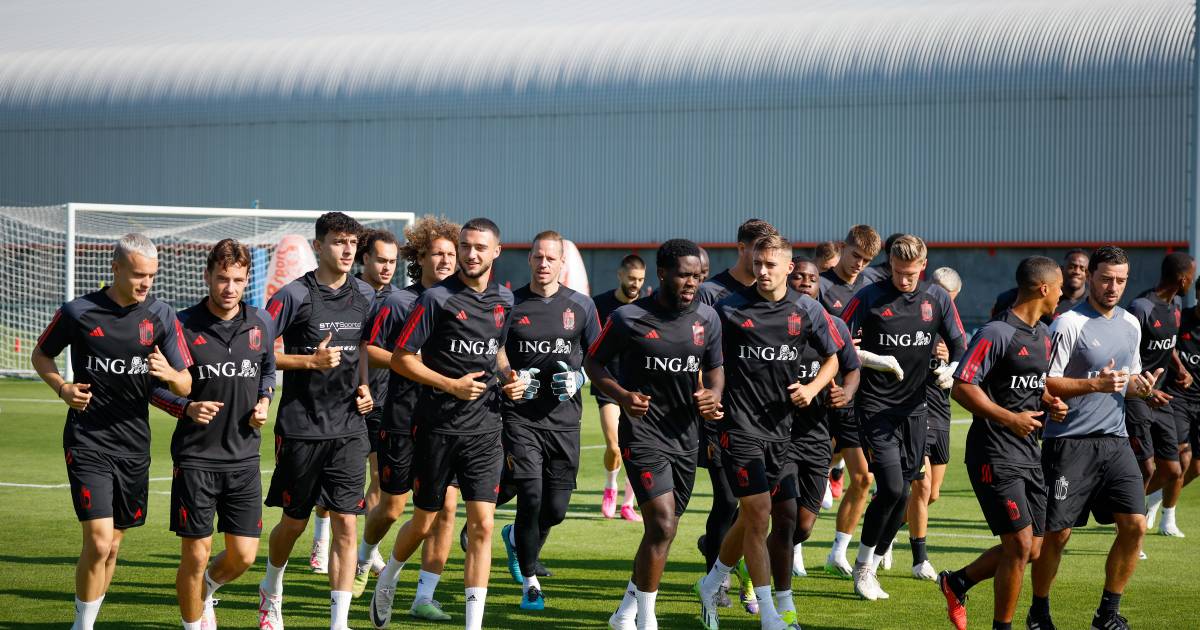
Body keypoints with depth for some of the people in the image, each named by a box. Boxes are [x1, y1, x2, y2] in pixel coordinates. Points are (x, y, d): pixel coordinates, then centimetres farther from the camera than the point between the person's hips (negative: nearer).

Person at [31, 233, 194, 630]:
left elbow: (186, 386, 3)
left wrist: (169, 374, -21)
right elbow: (41, 354, 11)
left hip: (134, 444, 4)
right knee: (98, 541, -14)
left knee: (113, 545, 10)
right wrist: (62, 388, -7)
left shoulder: (161, 316, 2)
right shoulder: (78, 312, -6)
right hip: (88, 443, -4)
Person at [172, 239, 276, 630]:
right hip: (195, 457, -4)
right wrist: (188, 408, -18)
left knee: (243, 556, 5)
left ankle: (205, 593, 36)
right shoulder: (184, 326, -9)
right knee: (195, 555, -2)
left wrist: (263, 404, 3)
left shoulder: (260, 323, 3)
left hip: (244, 456, 4)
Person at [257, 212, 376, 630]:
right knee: (294, 521, 9)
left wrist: (365, 385, 7)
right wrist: (311, 361, -17)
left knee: (346, 523, -5)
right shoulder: (294, 295, -8)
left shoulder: (365, 296, 7)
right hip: (301, 427, -3)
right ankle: (271, 592, 37)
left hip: (349, 428, 3)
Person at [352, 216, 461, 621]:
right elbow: (367, 350, -7)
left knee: (444, 508, -7)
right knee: (391, 507, 8)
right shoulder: (397, 302, -4)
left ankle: (424, 597, 0)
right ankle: (365, 557, 40)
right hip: (402, 421, -3)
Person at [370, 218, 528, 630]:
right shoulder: (437, 299, -8)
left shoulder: (504, 301, 8)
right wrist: (451, 385, -16)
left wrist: (508, 378, 6)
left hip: (485, 429, 3)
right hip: (438, 427, -3)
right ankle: (388, 579, 38)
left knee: (482, 525, -6)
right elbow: (401, 359, -7)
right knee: (424, 524, 8)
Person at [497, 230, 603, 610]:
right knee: (531, 499, -12)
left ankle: (516, 537, 37)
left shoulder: (580, 306, 5)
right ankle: (530, 584, 2)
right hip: (521, 417, -2)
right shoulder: (509, 305, 1)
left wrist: (577, 379, -5)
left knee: (556, 508, 4)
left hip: (564, 419, 2)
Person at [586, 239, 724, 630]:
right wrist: (621, 395, -15)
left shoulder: (707, 318, 4)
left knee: (661, 530, 12)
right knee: (663, 526, -17)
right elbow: (593, 362, 2)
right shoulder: (629, 318, -9)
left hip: (686, 435, 6)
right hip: (643, 432, -5)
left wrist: (713, 395, -5)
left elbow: (714, 367, 17)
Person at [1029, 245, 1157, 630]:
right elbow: (1044, 383, -12)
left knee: (1135, 524, -5)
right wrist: (1094, 384, -23)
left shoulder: (1131, 324, 13)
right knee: (1057, 533, -2)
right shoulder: (1069, 325, -9)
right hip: (1069, 443, -6)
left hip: (1115, 441, 6)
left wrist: (1140, 386, 1)